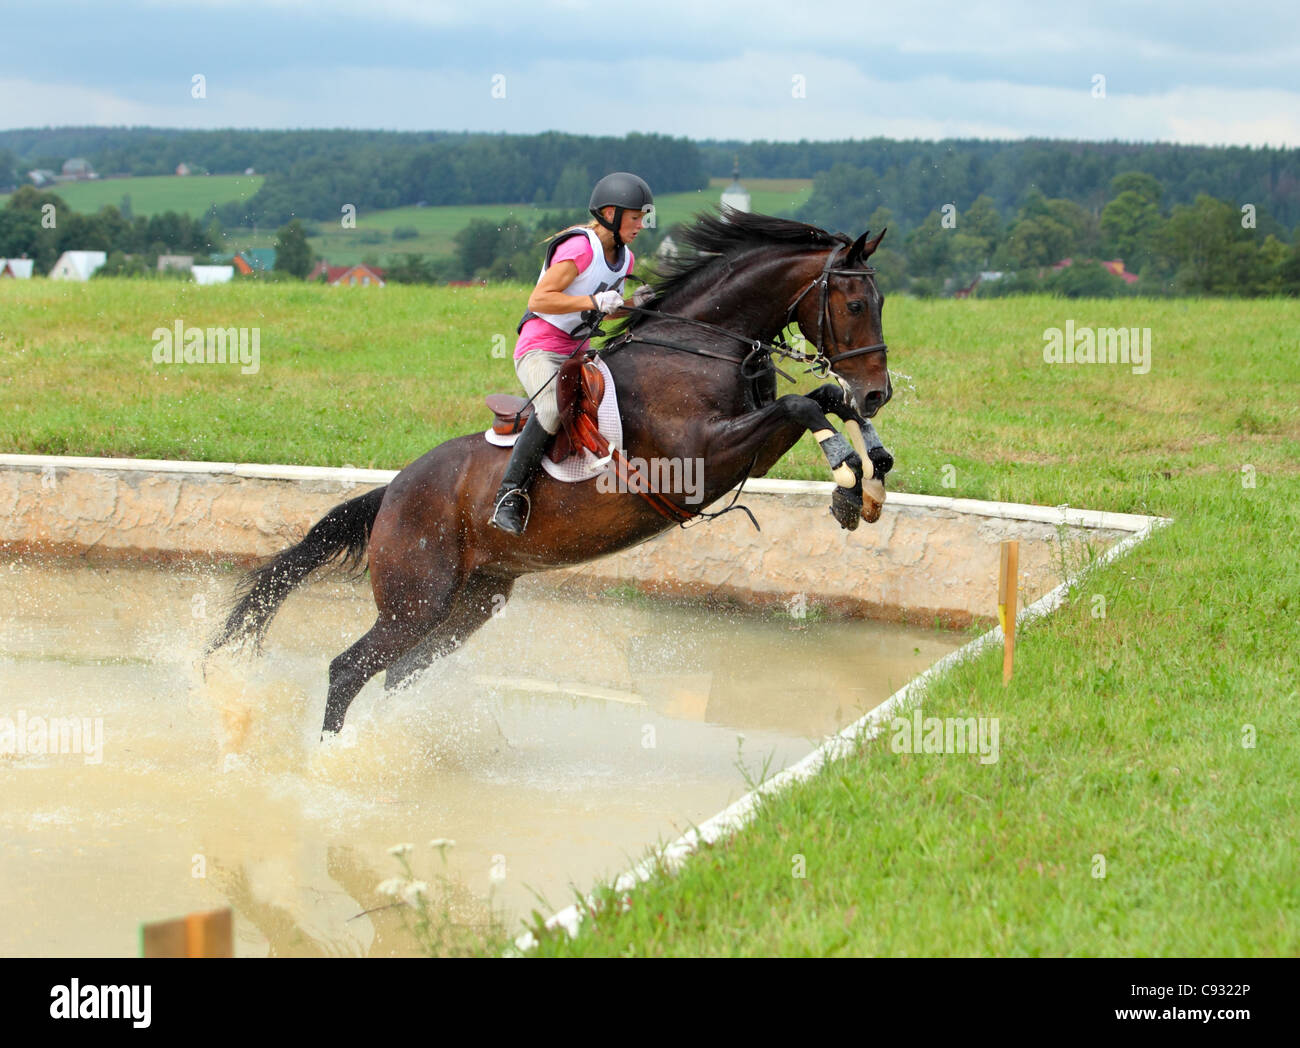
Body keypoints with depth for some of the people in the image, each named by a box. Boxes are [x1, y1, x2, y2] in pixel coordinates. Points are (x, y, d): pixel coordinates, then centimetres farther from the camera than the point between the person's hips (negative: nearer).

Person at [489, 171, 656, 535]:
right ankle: (510, 494, -29)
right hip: (540, 350, -9)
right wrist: (595, 302, -27)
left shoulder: (625, 258, 11)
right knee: (554, 407, -35)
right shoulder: (580, 248, -16)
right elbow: (538, 300, -23)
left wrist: (633, 303, 3)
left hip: (578, 354, 9)